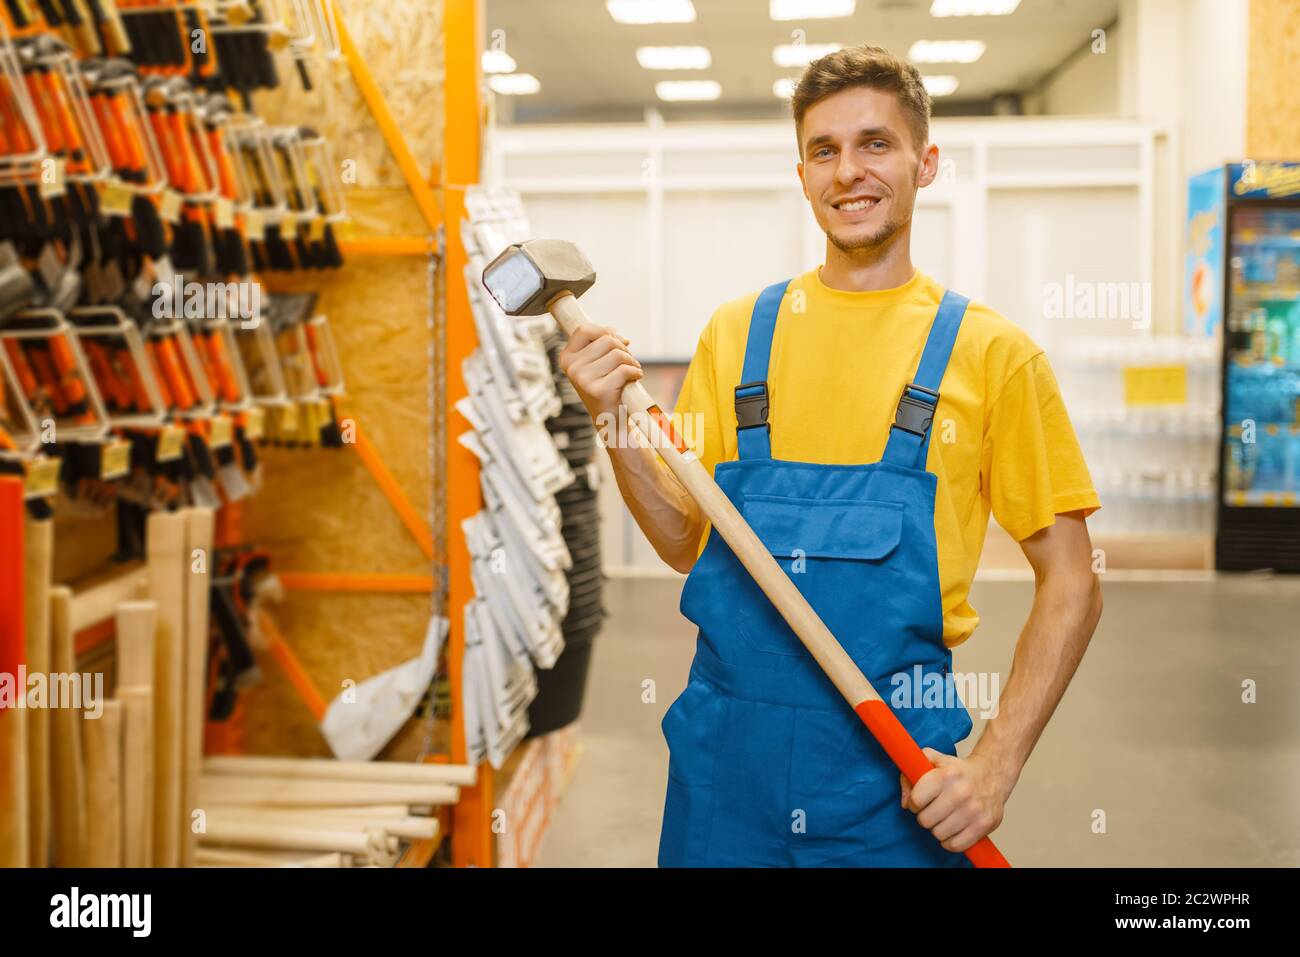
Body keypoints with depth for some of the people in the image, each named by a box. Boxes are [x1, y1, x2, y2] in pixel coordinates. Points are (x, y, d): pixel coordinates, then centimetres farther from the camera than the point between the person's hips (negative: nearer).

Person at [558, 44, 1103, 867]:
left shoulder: (990, 353, -4)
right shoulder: (737, 332, 5)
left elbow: (1070, 587, -1)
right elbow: (689, 544, 7)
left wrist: (996, 765, -10)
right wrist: (614, 423, -7)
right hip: (727, 748, 2)